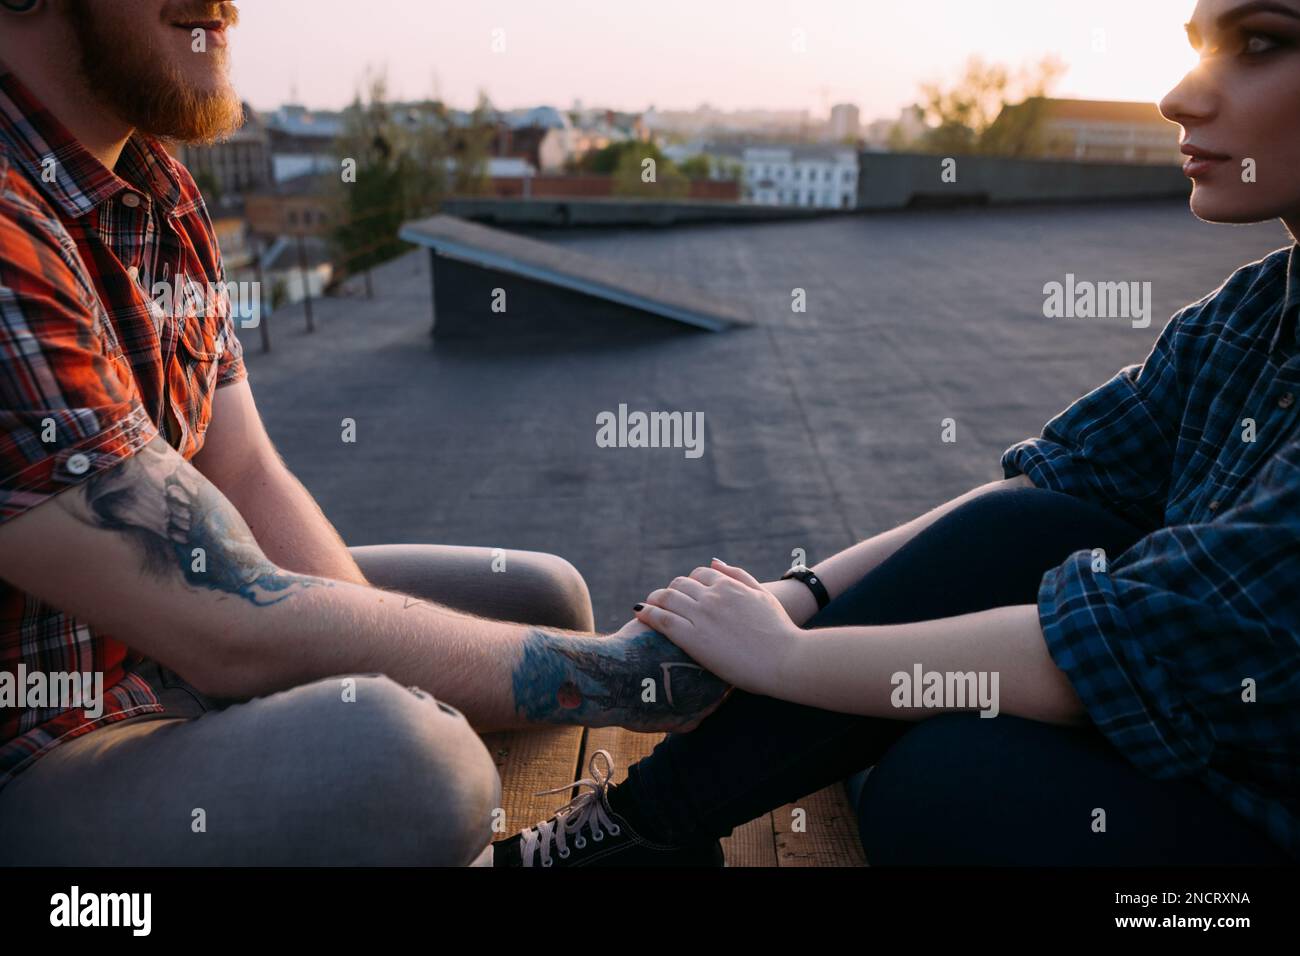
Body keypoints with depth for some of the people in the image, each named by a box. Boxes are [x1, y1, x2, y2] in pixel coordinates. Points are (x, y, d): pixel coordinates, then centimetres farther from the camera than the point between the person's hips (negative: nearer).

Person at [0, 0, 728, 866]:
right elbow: (234, 628, -29)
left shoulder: (158, 187, 5)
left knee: (542, 594, 7)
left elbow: (250, 483, 3)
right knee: (398, 759, -36)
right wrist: (623, 674, -24)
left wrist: (379, 664, -11)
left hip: (170, 647, 9)